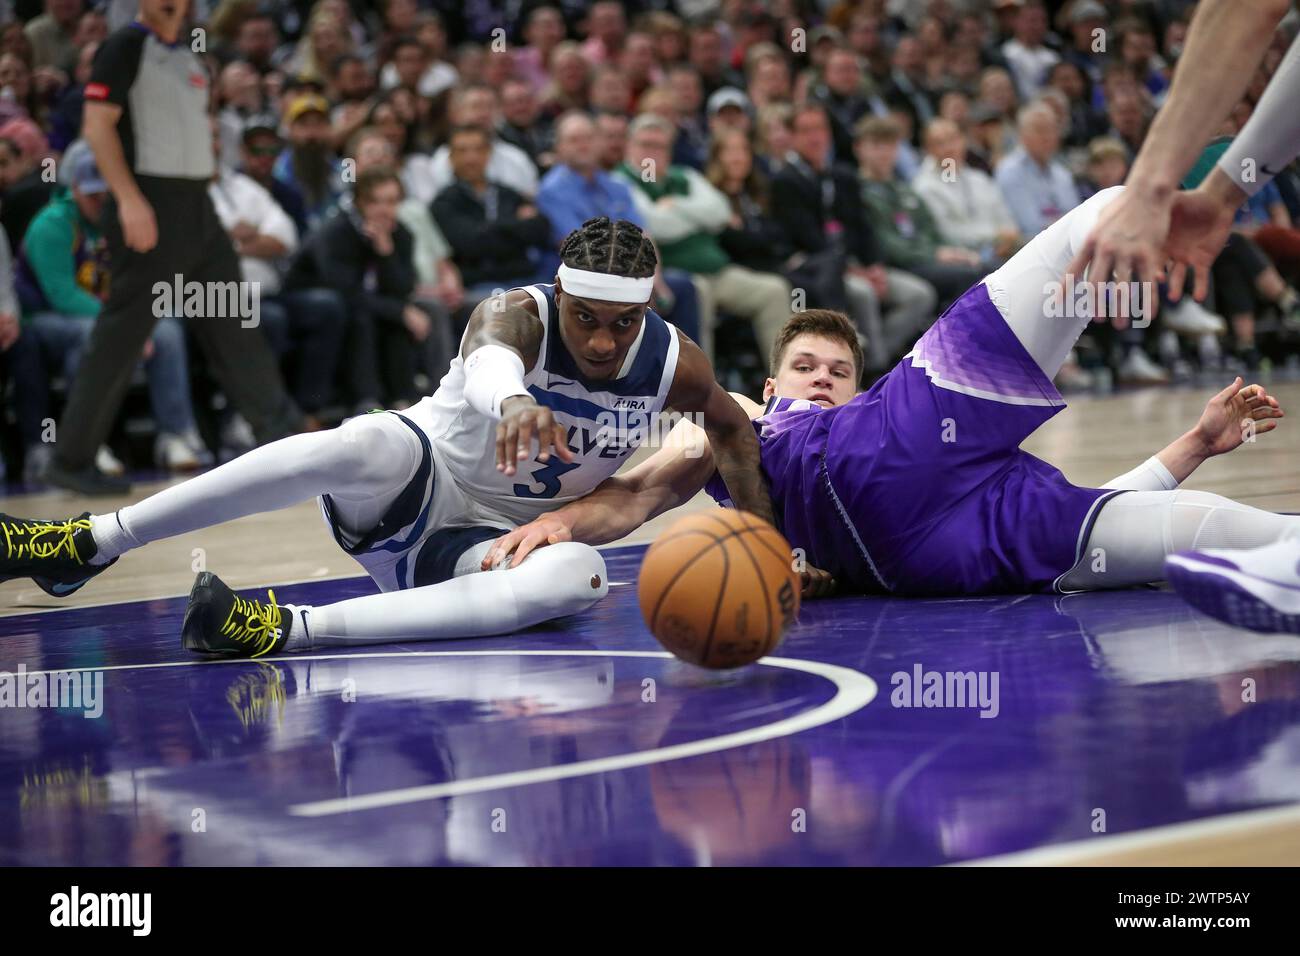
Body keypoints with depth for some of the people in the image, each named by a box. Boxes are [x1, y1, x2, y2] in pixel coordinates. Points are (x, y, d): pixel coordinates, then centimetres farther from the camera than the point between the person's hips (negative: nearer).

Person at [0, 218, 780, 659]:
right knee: (360, 446, -39)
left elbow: (730, 425, 16)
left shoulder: (674, 364, -8)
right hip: (418, 483, -3)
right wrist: (512, 399, -72)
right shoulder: (518, 316, -21)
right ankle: (84, 545, -37)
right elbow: (489, 355, -48)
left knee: (582, 577, -35)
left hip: (494, 542, 3)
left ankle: (288, 629, -43)